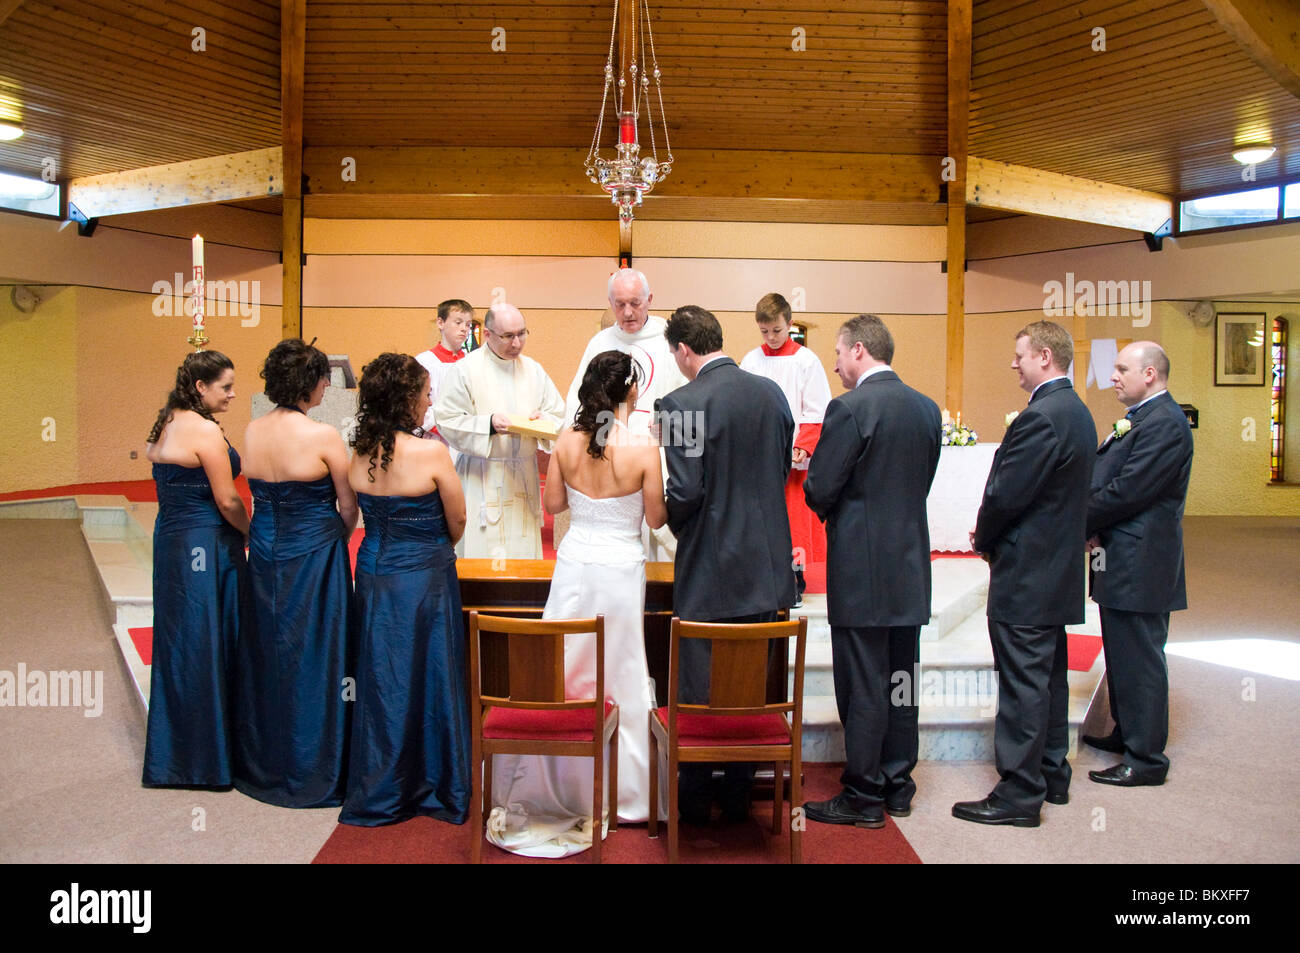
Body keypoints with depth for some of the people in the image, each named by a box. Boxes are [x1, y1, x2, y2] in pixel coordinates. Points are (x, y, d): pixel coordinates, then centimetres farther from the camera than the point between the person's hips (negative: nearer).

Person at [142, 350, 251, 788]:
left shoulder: (166, 424, 11)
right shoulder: (205, 430, -17)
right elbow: (227, 501, -17)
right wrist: (254, 535, 0)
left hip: (170, 538, 9)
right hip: (204, 546, -9)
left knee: (179, 643, 16)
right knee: (207, 645, 0)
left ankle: (172, 752, 28)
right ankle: (204, 756, 12)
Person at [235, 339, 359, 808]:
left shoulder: (251, 431, 1)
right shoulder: (323, 436, -17)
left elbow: (257, 495, 9)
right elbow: (349, 507, -7)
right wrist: (337, 539, 11)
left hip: (264, 552, 6)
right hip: (314, 554, -6)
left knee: (265, 652, 17)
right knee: (312, 659, 5)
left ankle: (260, 764, 32)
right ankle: (310, 772, 16)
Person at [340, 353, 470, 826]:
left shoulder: (359, 454, -1)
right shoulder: (430, 452, -17)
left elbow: (365, 516, 9)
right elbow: (457, 522, -7)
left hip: (373, 574, 5)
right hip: (424, 578, -5)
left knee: (380, 678, 14)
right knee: (428, 679, 8)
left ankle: (378, 793, 27)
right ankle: (438, 790, 22)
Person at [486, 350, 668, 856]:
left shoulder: (567, 442, -3)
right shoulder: (643, 448, -13)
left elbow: (552, 502, 8)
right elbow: (656, 518, -4)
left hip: (574, 563, 3)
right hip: (621, 567, -3)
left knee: (561, 669, 12)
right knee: (617, 677, 10)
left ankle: (557, 784, 21)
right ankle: (613, 792, 21)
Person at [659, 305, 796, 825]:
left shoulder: (682, 403, -15)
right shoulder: (772, 392, 4)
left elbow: (685, 490, -18)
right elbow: (782, 470, 11)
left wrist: (675, 524, 2)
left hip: (709, 567, -6)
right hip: (766, 564, 6)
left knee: (698, 688, 7)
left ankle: (694, 802, 19)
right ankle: (738, 797, 26)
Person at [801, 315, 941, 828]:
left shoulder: (851, 407, -15)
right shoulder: (927, 407, 7)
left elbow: (819, 489, -14)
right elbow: (922, 483, 13)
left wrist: (829, 509, 8)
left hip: (861, 566, -7)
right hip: (911, 564, 7)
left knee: (862, 685, 1)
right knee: (901, 681, 15)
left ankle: (863, 797, 11)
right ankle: (897, 787, 26)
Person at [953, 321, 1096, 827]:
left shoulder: (1041, 417, -21)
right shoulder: (1077, 412, 12)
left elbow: (1006, 494, -22)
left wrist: (984, 539, -3)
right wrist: (993, 535, 10)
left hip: (1026, 575, -10)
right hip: (1058, 571, 10)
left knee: (1022, 685, -3)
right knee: (1049, 678, 18)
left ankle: (1019, 794, 5)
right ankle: (1051, 776, 29)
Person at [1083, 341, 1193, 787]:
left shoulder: (1164, 423, -18)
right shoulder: (1140, 419, 16)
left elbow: (1127, 491, -23)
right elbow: (1108, 481, 16)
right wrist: (1091, 525, -1)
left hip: (1140, 564, -11)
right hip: (1124, 561, 11)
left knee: (1139, 659, -2)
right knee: (1123, 655, 20)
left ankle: (1146, 758, 8)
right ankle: (1127, 734, 34)